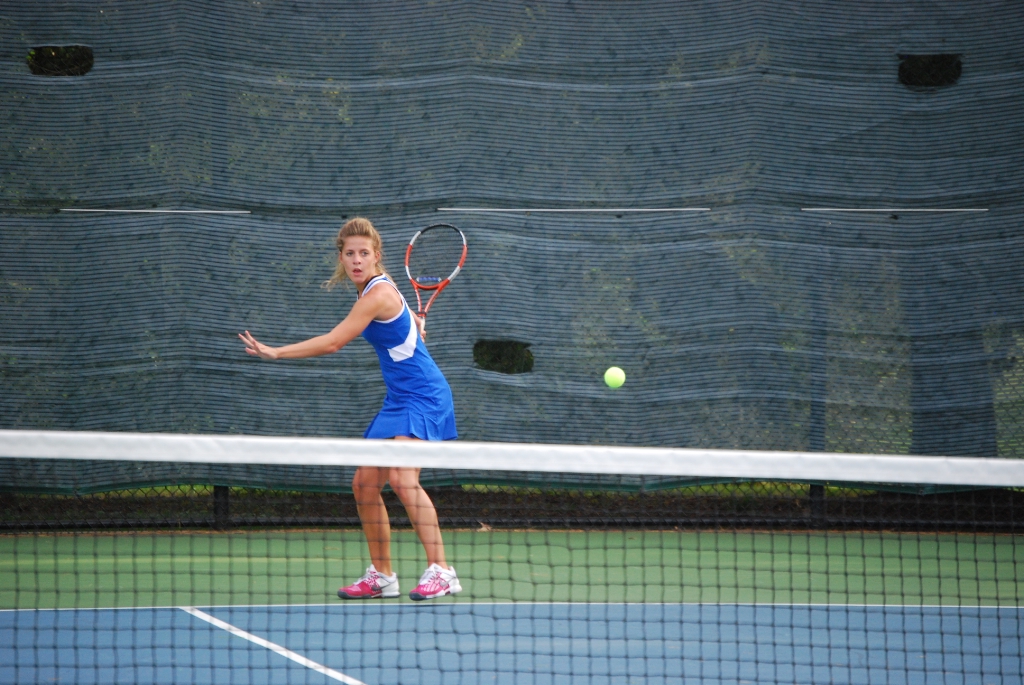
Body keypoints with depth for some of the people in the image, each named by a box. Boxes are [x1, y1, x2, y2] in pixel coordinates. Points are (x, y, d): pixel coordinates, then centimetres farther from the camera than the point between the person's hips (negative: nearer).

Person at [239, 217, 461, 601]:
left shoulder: (378, 295, -18)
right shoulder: (372, 290, 11)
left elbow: (332, 343, -18)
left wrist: (275, 353, -14)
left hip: (422, 397, -10)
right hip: (399, 400, 10)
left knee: (402, 479, -26)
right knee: (365, 484, 6)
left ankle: (441, 571, -27)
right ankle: (381, 577, 15)